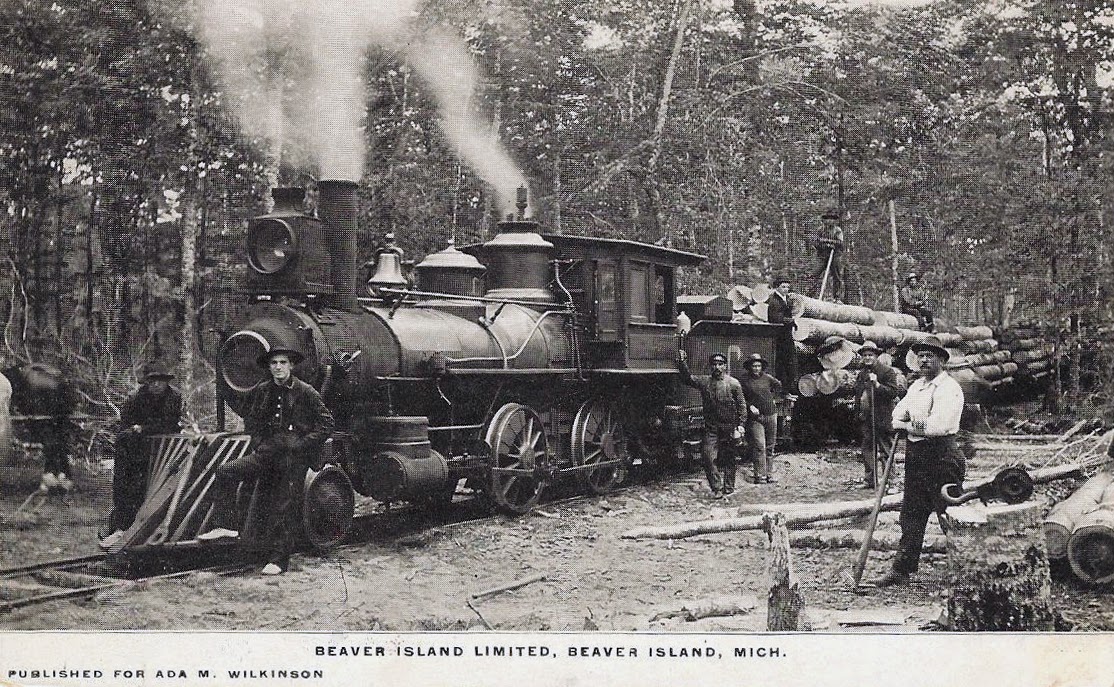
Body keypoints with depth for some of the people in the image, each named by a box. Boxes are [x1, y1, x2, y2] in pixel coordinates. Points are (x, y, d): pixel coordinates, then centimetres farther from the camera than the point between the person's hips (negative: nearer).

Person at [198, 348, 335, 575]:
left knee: (285, 509, -5)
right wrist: (257, 442, 14)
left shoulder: (306, 393, -3)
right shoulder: (260, 392, 10)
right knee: (226, 471, -12)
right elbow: (247, 414, 28)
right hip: (266, 452, 5)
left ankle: (278, 559, 1)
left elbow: (326, 424, -2)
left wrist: (303, 444, -9)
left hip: (295, 456, -5)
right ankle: (224, 526, -8)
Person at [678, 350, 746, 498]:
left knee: (728, 459, 5)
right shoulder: (705, 383, 8)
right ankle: (717, 488, -2)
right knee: (708, 456, -8)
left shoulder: (733, 383, 0)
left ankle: (728, 488, 16)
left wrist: (740, 425, -7)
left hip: (729, 427, -3)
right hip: (711, 428, 3)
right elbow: (687, 379, 12)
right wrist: (682, 363, -2)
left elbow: (741, 405, -1)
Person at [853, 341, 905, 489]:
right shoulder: (861, 374, 16)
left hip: (882, 418, -7)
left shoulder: (887, 371, -6)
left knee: (885, 452, -4)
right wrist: (859, 410, 15)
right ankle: (871, 481, 15)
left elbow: (894, 392, -14)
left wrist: (877, 384, -23)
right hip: (866, 418, 7)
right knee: (868, 450, 9)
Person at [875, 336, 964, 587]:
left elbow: (937, 426, -22)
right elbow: (898, 413, 12)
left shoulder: (949, 388, -11)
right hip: (915, 454, 9)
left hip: (942, 456, -9)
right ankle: (902, 569, 15)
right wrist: (907, 420, -12)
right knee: (911, 513, 10)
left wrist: (905, 425, -8)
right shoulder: (916, 386, 17)